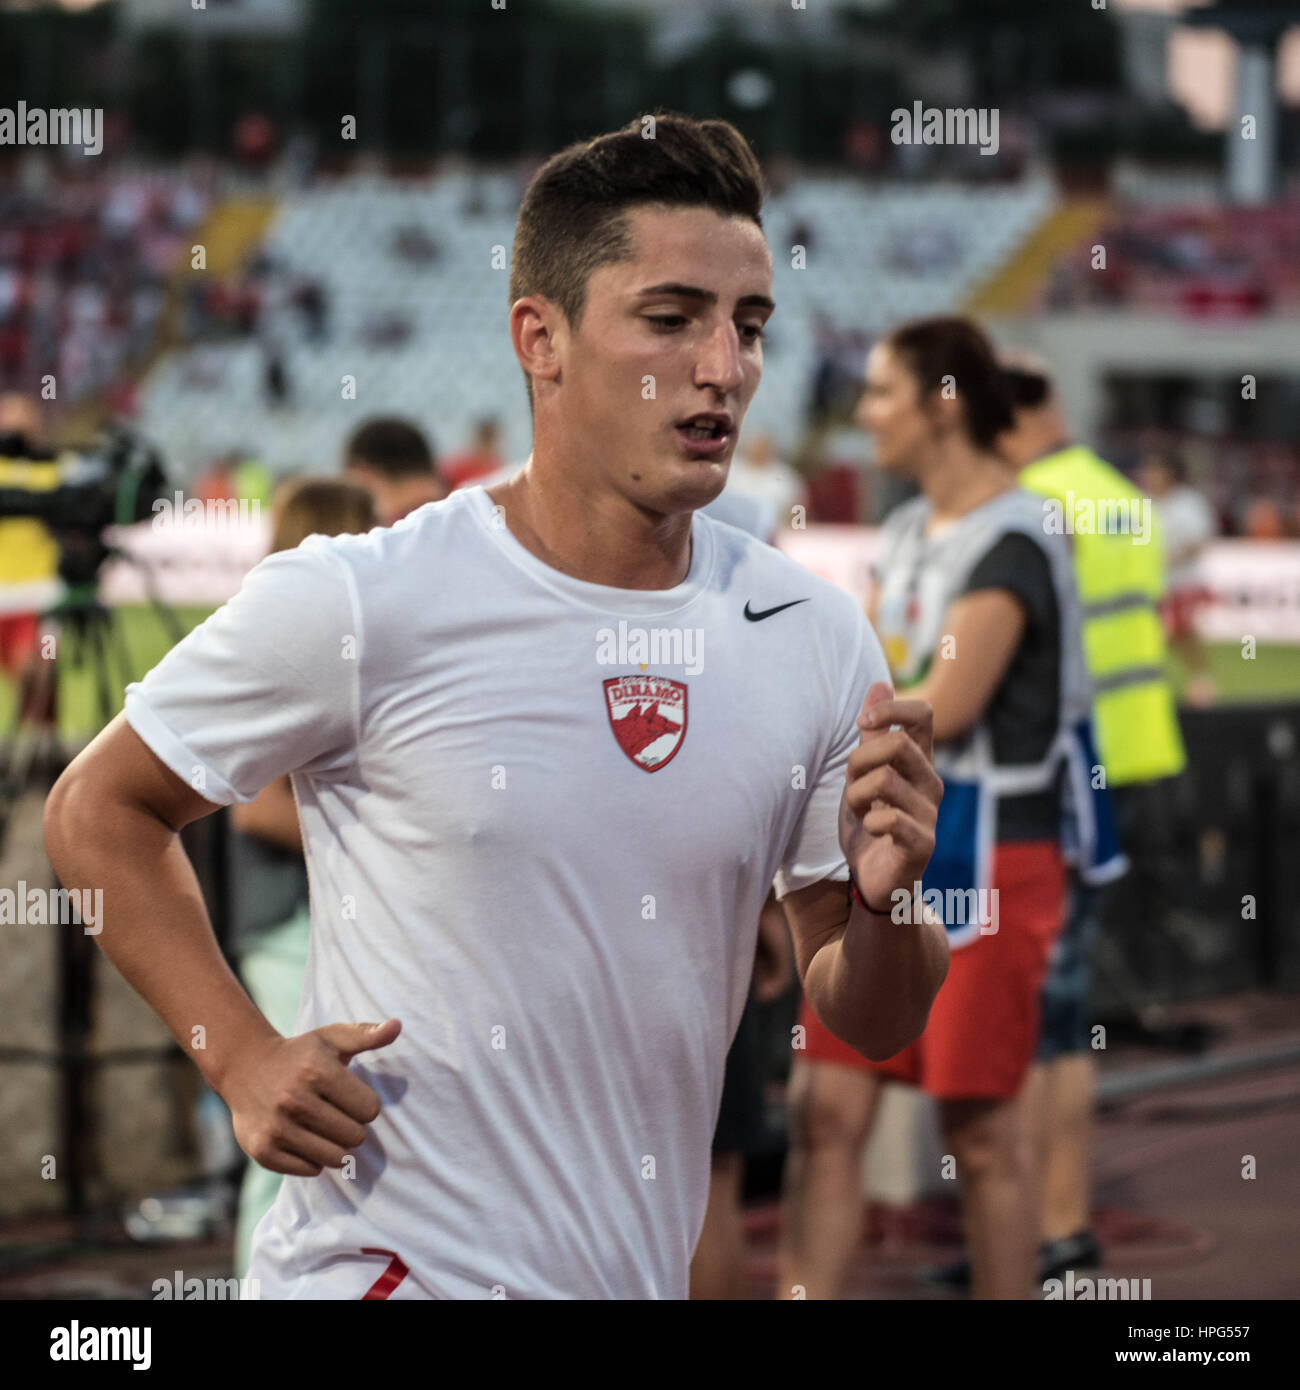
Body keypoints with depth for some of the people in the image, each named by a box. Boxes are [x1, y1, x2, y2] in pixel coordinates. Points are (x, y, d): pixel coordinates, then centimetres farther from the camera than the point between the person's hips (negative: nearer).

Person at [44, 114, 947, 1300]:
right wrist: (241, 1058, -10)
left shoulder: (817, 642, 0)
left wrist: (887, 905, -15)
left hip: (647, 1275, 5)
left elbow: (870, 1023, 6)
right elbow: (98, 810, -1)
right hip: (384, 1267, -4)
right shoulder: (357, 605, -12)